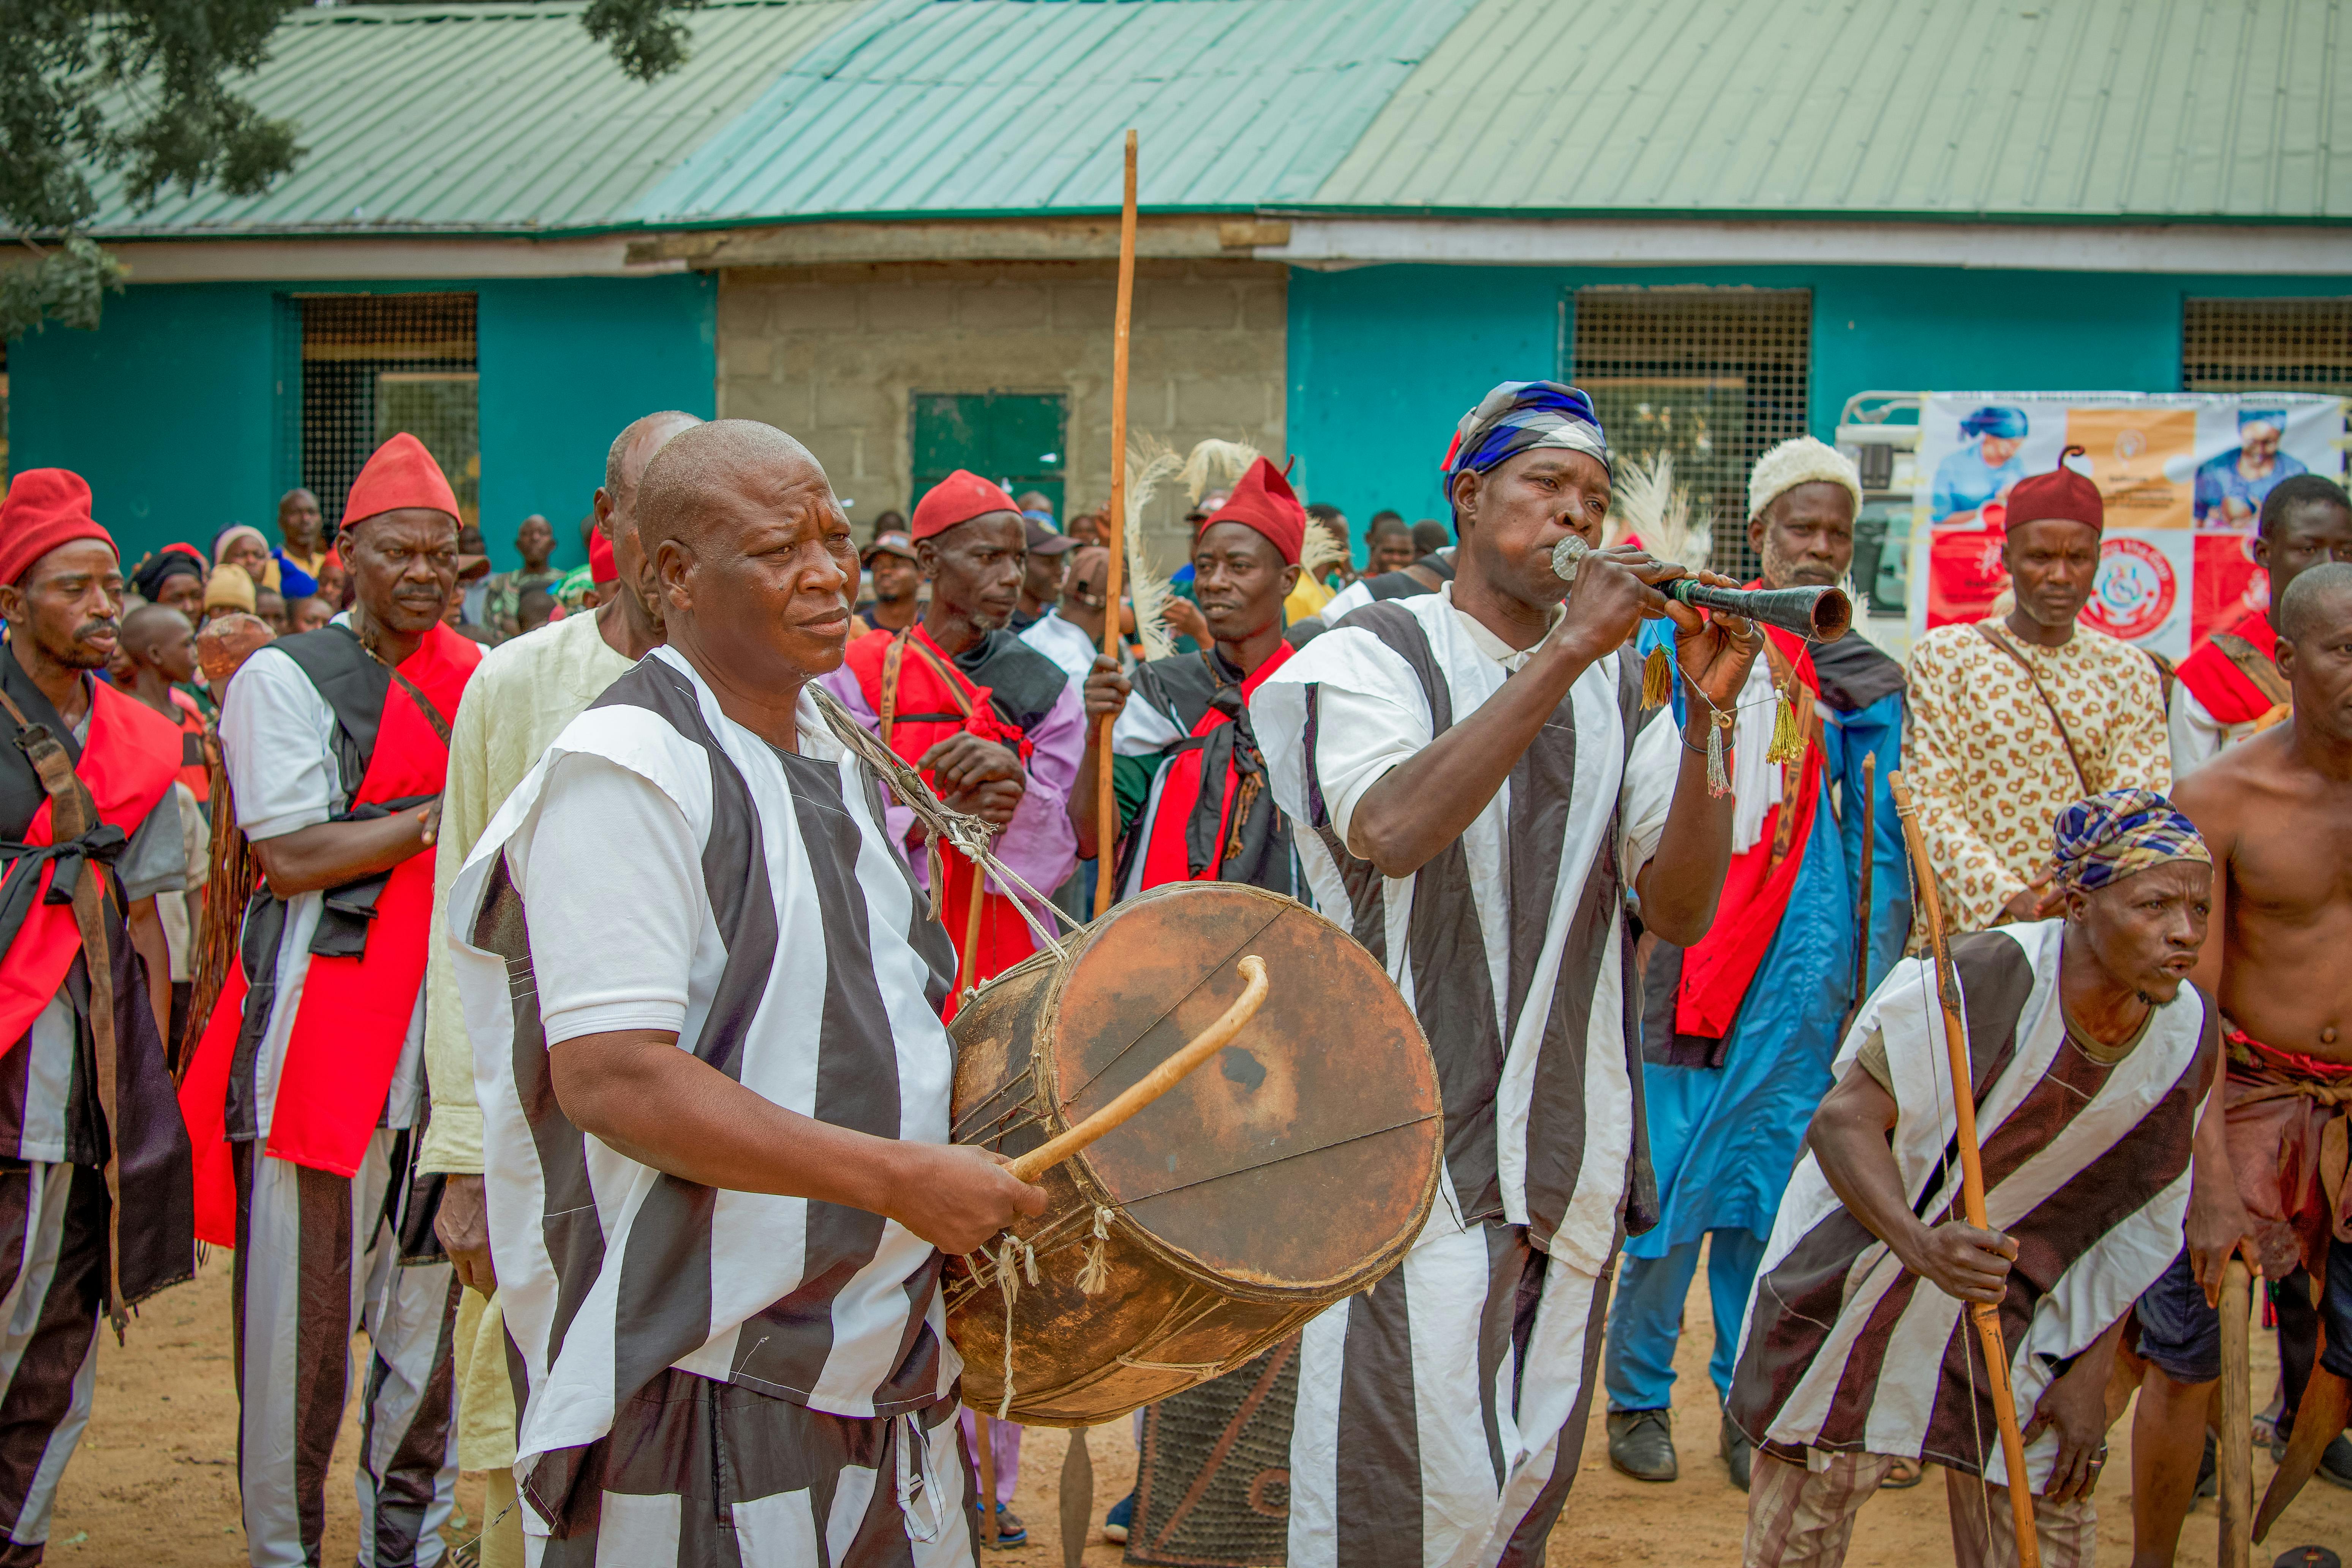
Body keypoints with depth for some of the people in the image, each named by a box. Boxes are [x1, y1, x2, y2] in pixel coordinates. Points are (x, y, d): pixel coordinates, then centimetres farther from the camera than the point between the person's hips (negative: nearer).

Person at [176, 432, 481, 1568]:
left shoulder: (478, 681, 13)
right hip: (322, 1016, -5)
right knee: (303, 1293, -2)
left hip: (449, 1022, 5)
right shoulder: (284, 677, -2)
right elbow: (291, 855, -11)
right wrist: (446, 815, -11)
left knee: (427, 1289, 11)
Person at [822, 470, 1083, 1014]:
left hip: (1006, 957, 2)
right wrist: (945, 815, -21)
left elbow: (1062, 849, -1)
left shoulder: (1044, 690, 8)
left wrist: (1014, 779, -20)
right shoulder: (858, 676, 2)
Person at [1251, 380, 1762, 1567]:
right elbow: (1393, 831, -22)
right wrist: (1563, 653, -21)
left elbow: (1679, 911, 3)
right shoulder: (1372, 658, -1)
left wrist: (1704, 719, -11)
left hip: (1575, 1156, 5)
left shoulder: (1622, 686, 12)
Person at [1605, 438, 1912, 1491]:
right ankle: (1639, 1394, 12)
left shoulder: (1870, 684, 11)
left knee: (1767, 1189, 5)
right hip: (1690, 952, -2)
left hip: (1807, 965, 2)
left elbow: (1885, 850, 11)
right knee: (1671, 1188, -2)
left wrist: (1877, 988, 5)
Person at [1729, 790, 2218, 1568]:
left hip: (2018, 1311, 4)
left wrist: (2089, 1374, 0)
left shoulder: (2189, 1036, -9)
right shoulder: (1984, 979, -27)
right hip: (1866, 1269, -4)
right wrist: (1920, 1245, -46)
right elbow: (1845, 1120, -29)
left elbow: (2136, 1225, 3)